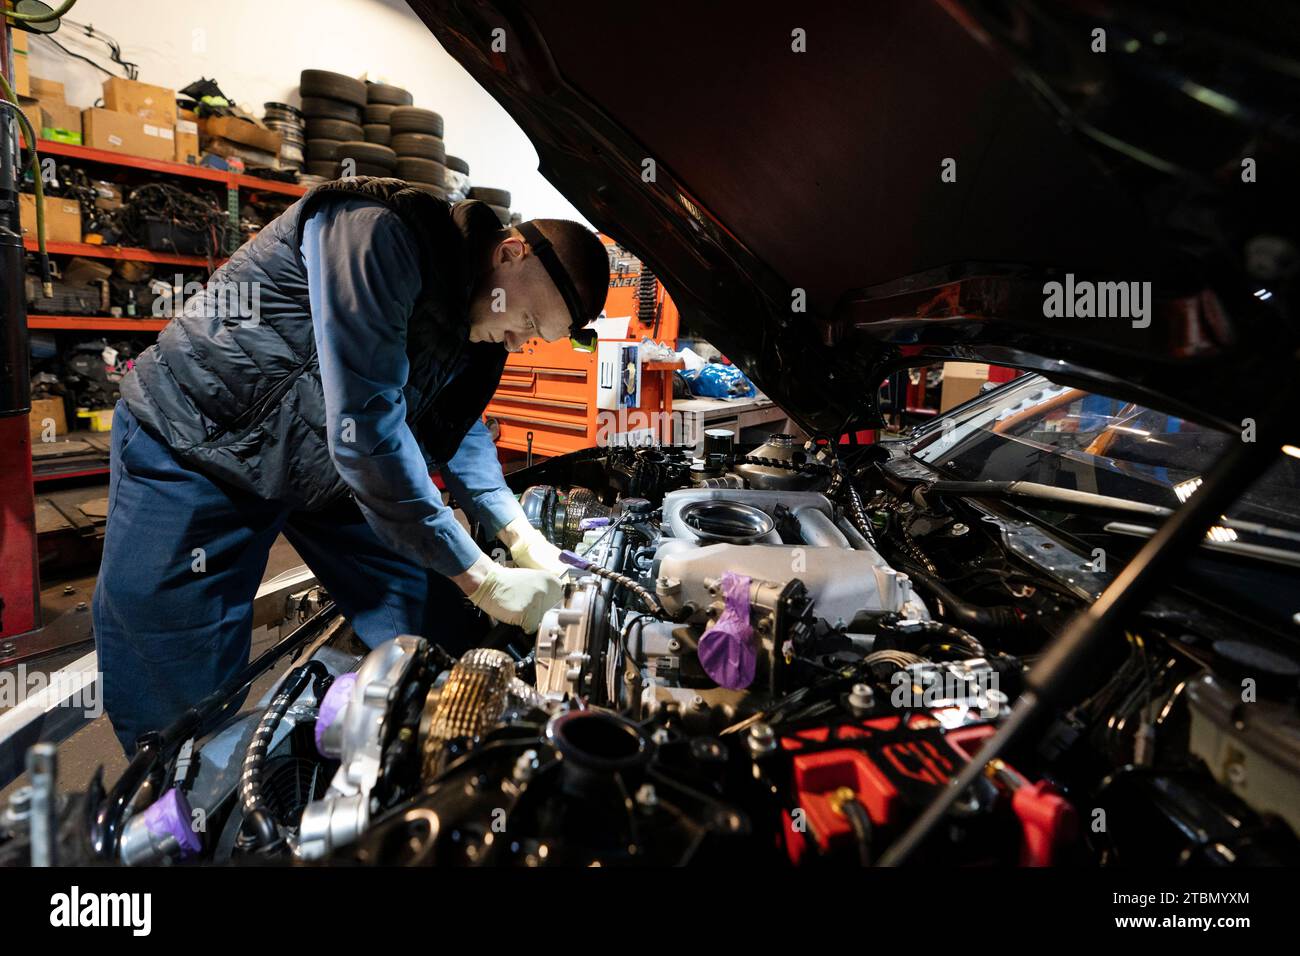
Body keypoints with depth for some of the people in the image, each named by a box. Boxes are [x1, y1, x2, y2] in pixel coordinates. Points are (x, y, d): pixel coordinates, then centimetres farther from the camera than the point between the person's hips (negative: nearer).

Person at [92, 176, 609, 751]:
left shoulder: (475, 314, -2)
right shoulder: (381, 235, -30)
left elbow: (454, 424, 11)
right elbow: (366, 431, -36)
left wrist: (522, 536, -1)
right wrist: (482, 580, -30)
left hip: (326, 466, 8)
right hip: (191, 451, -7)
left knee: (435, 643, 4)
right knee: (184, 719, -3)